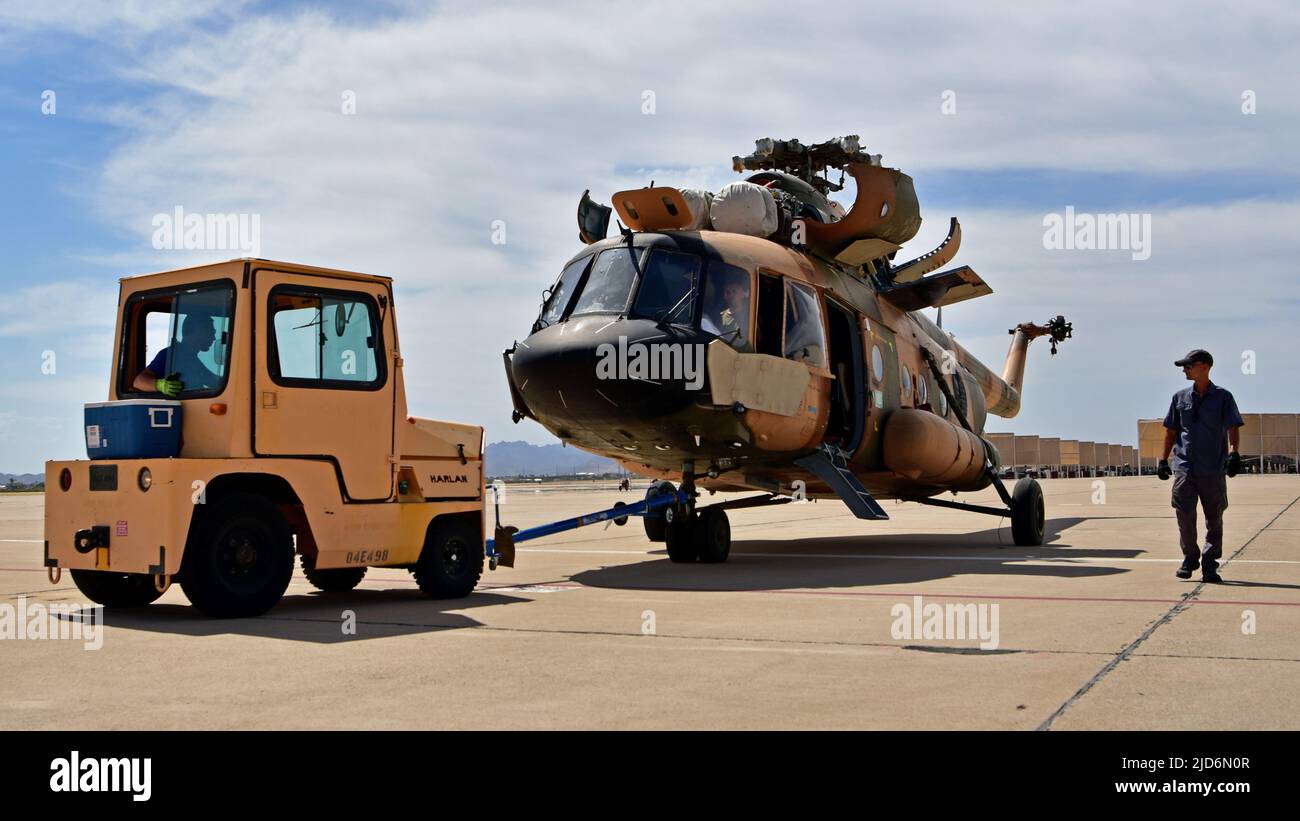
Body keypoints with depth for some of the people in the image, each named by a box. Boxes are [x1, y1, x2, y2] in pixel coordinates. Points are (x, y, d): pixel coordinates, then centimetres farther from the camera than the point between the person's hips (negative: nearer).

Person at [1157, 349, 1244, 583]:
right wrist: (1163, 460, 11)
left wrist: (1233, 452, -21)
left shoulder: (1223, 397, 3)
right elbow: (1171, 431, 16)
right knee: (1184, 513, -8)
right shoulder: (1180, 397, 12)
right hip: (1184, 466, 2)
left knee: (1214, 519, 3)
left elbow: (1233, 427, -4)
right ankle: (1190, 557, 11)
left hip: (1213, 469, -2)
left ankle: (1209, 565, 13)